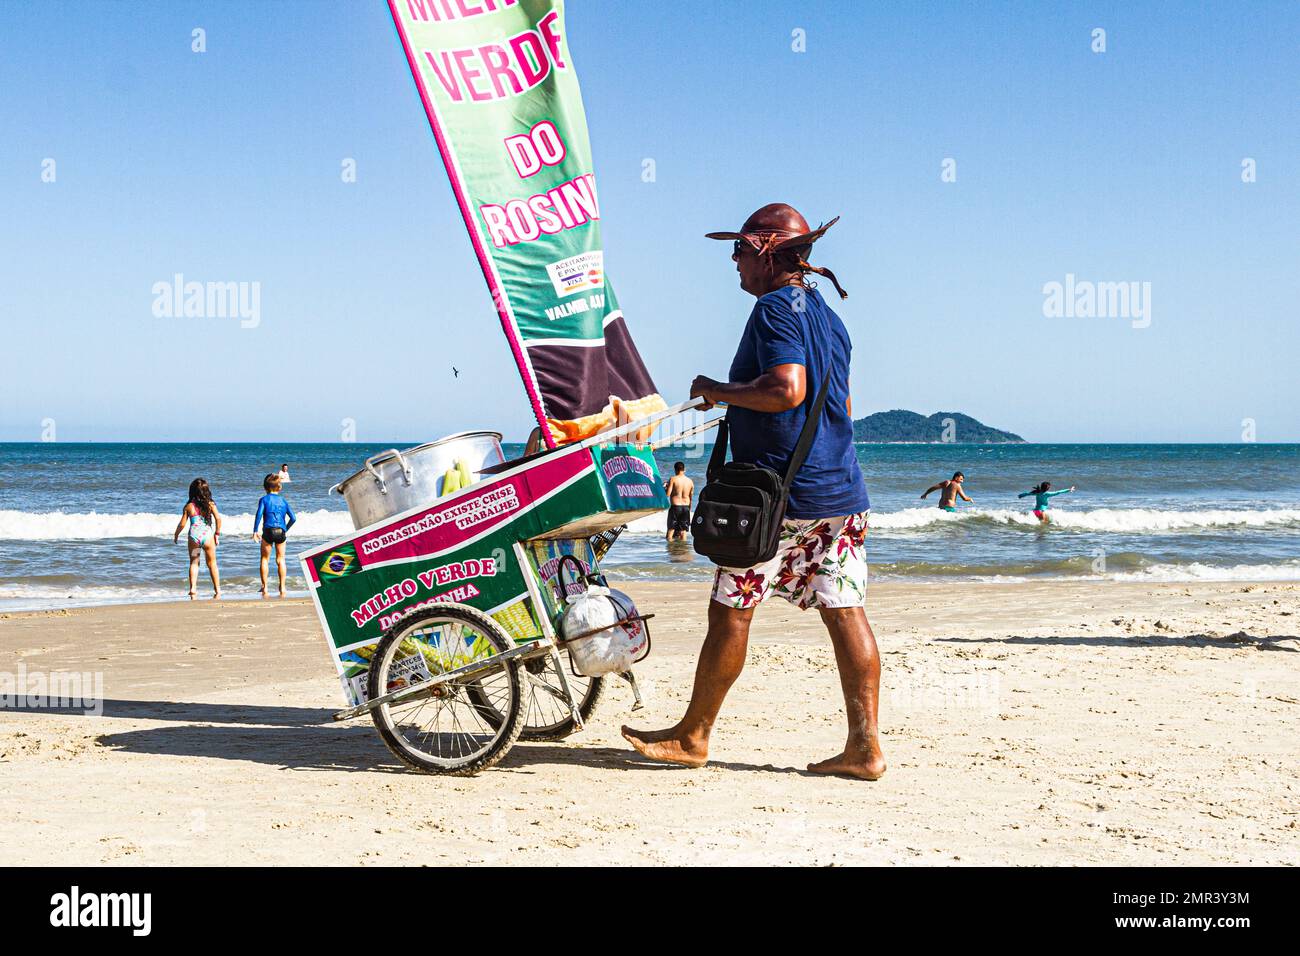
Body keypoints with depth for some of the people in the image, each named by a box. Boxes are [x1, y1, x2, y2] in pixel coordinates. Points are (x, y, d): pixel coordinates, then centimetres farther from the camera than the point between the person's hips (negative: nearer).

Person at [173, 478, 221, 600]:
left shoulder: (189, 506, 2)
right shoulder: (210, 504, 1)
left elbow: (182, 524, 2)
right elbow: (218, 518, -7)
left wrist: (176, 535, 17)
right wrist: (217, 533, 4)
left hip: (194, 536, 0)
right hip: (207, 535, 0)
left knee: (193, 563, 13)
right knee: (212, 564, 12)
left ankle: (193, 590, 2)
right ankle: (217, 591, 13)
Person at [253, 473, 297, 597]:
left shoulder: (264, 499, 4)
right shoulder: (283, 501, 13)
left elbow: (259, 514, -10)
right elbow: (293, 518, 6)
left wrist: (255, 531, -8)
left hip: (268, 531, -2)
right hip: (281, 532, 2)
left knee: (264, 559, 10)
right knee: (280, 560, 9)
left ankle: (265, 588, 6)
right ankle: (282, 588, 5)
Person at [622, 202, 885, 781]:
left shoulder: (775, 307, -11)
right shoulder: (827, 315, 17)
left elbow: (786, 388, -26)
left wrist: (719, 391, -12)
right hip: (843, 491, 9)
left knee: (730, 611, 3)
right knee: (844, 612, 4)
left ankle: (693, 737, 14)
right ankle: (865, 748, 3)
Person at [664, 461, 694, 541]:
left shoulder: (673, 479, -7)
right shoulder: (690, 481, 5)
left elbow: (668, 494, -12)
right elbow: (691, 497, 9)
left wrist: (665, 486, 8)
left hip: (675, 506, -4)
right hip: (686, 507, 4)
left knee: (671, 529, 3)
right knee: (683, 531, 8)